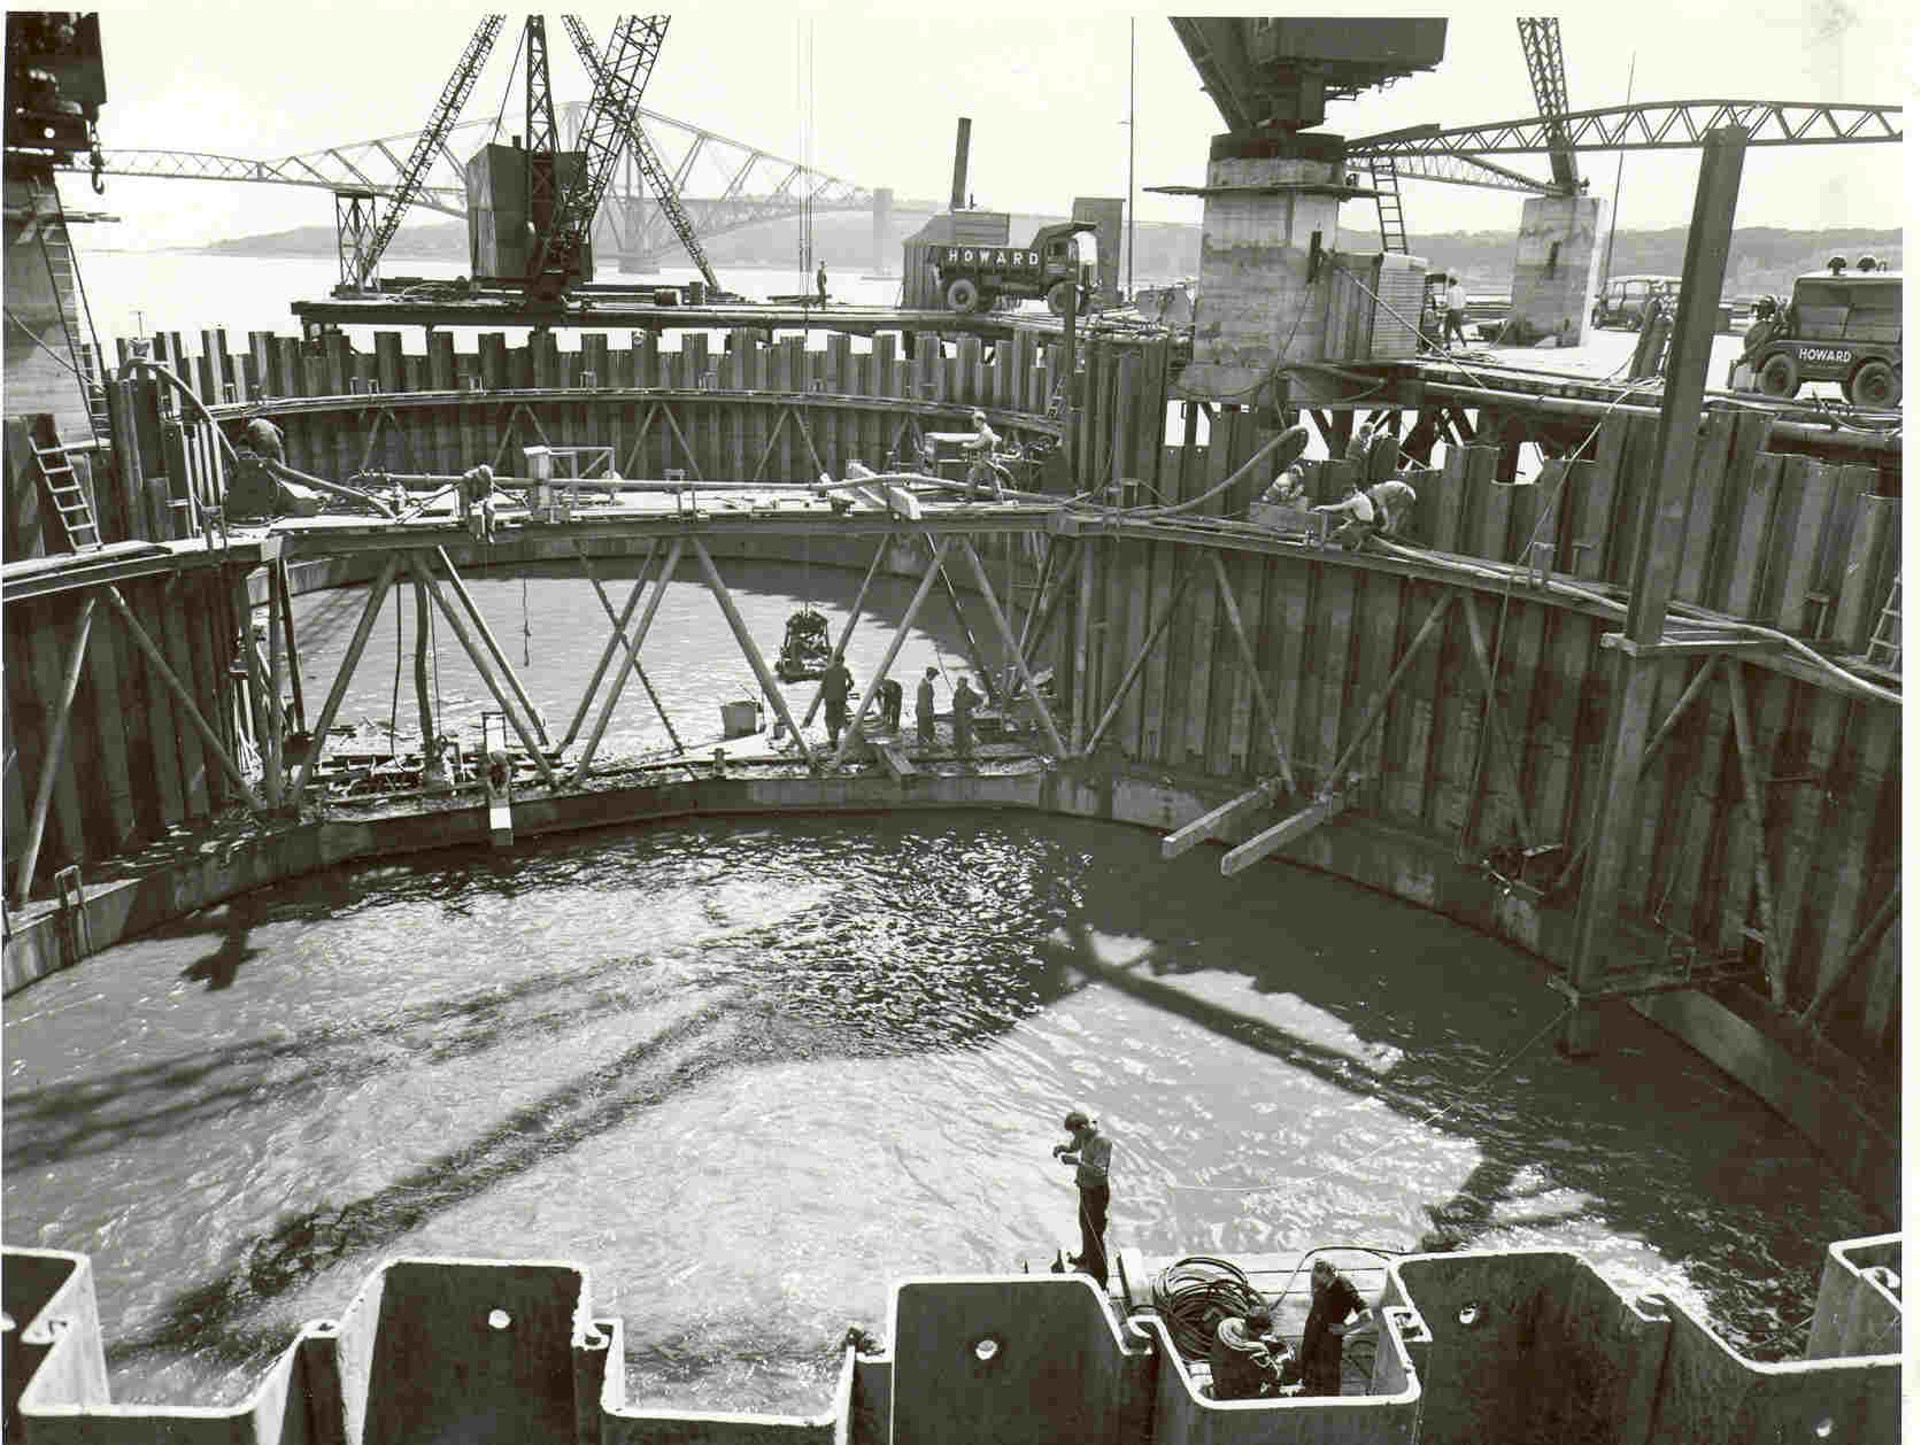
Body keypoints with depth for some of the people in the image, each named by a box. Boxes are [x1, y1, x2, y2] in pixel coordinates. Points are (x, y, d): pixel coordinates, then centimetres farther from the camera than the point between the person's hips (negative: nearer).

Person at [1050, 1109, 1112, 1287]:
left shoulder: (1102, 1142, -30)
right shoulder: (1085, 1135, -4)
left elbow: (1100, 1171, -36)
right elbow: (1073, 1147, 14)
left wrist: (1078, 1162, -44)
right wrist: (1060, 1148, -8)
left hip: (1096, 1192, -10)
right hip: (1086, 1189, 10)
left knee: (1095, 1233, -3)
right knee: (1085, 1225, 29)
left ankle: (1100, 1278, 6)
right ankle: (1087, 1259, 53)